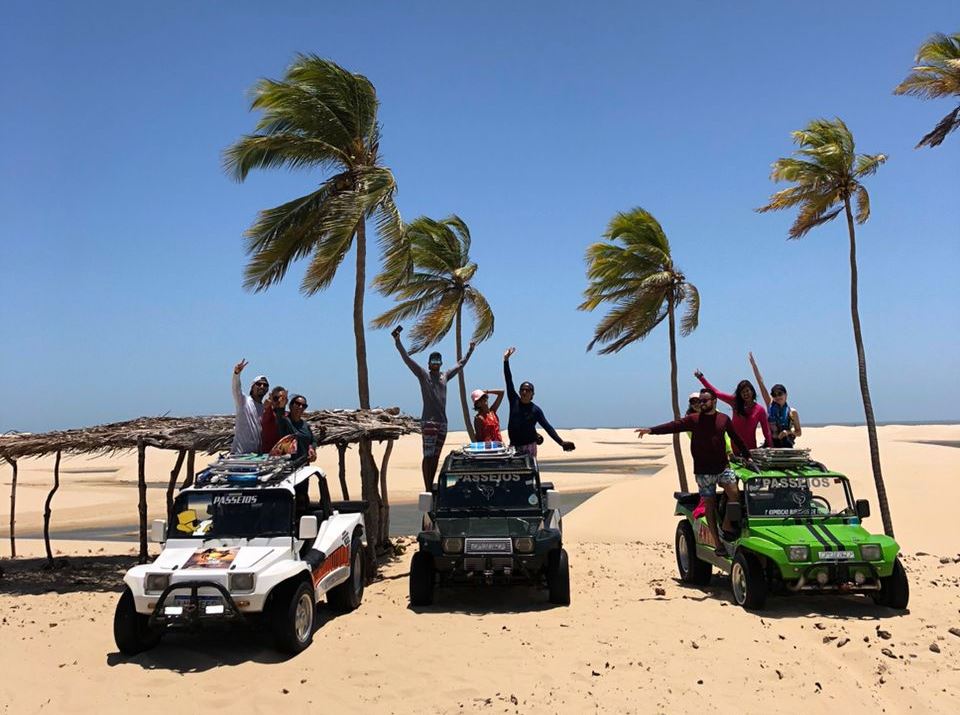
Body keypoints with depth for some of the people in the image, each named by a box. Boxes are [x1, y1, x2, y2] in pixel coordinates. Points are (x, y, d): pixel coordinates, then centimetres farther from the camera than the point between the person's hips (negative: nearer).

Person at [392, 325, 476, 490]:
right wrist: (398, 342, -11)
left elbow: (460, 364, 30)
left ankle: (432, 487, 13)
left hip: (443, 421, 6)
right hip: (428, 422, -6)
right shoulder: (423, 375, 3)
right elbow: (407, 359, -4)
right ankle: (427, 489, -9)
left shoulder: (445, 376, 17)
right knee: (428, 456, -9)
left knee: (436, 456, 8)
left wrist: (470, 350, 37)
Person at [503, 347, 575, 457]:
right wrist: (506, 360, -4)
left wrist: (561, 442, -13)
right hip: (514, 446, 2)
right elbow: (509, 381, 0)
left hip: (529, 446, -2)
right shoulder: (514, 402, 4)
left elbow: (547, 427, -3)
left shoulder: (536, 410, -1)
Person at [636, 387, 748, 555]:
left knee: (735, 493, -18)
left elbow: (736, 438, 15)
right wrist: (651, 430, -25)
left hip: (723, 466, 1)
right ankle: (718, 543, 12)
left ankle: (727, 525, 4)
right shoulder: (694, 420, -1)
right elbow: (674, 425, -13)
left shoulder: (724, 419, 5)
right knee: (709, 504, 3)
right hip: (703, 470, -1)